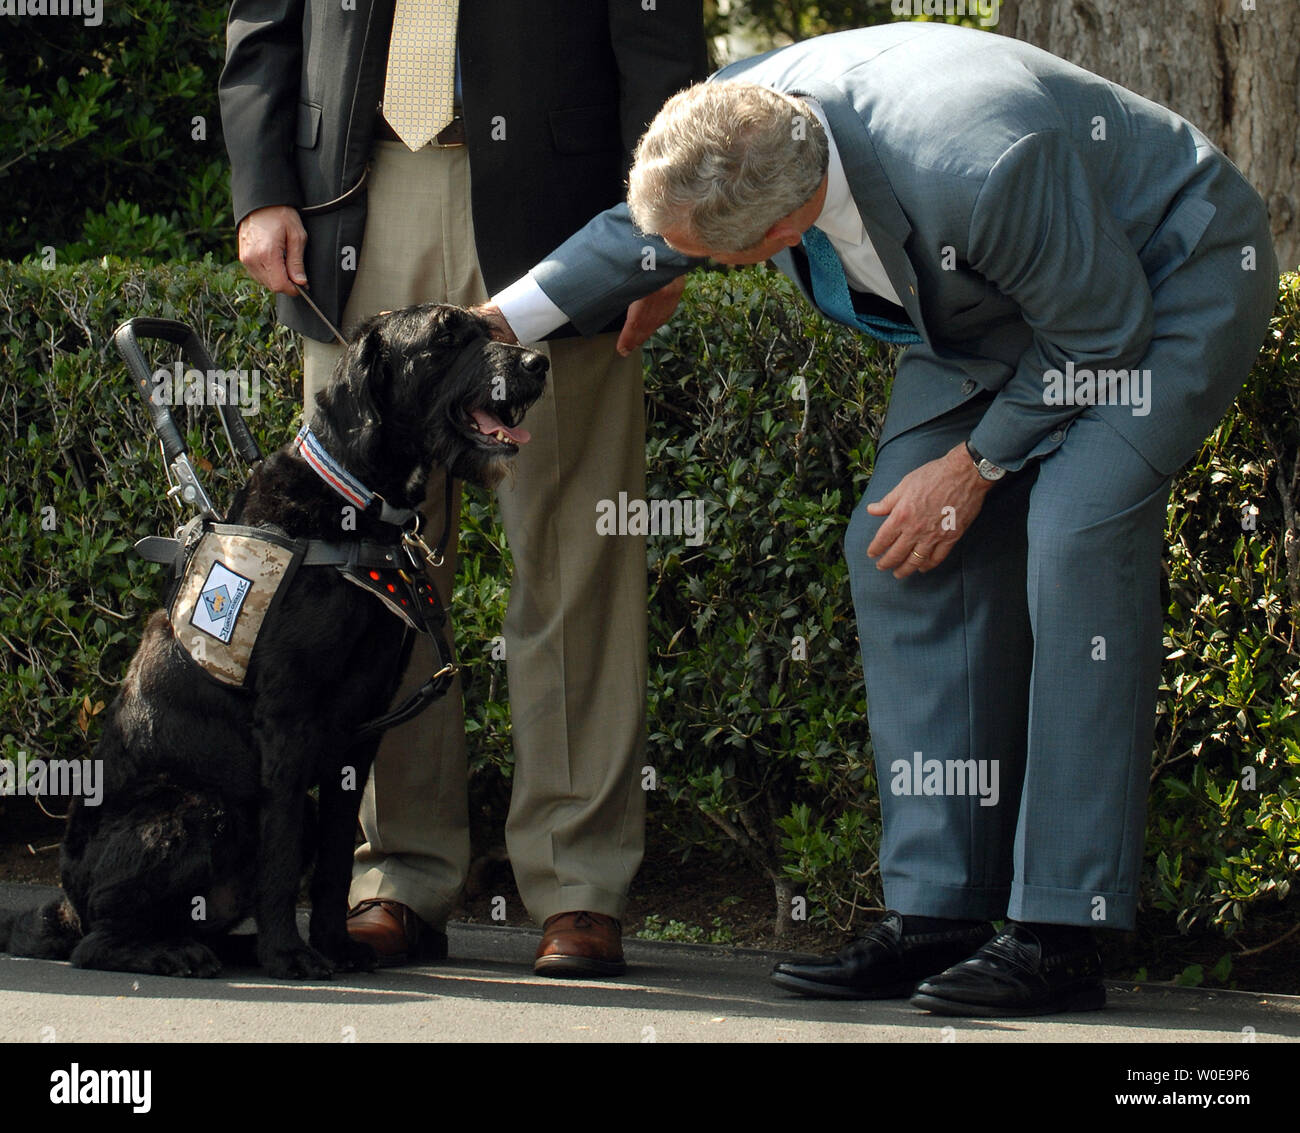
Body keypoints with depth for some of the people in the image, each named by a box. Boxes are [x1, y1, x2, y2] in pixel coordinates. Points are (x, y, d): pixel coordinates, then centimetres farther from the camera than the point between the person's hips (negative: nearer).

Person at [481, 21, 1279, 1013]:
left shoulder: (974, 174, -42)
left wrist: (975, 466, -17)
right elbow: (640, 237, 6)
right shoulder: (740, 121, -20)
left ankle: (1064, 932, -23)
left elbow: (1102, 329, -25)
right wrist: (495, 323, 5)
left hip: (1171, 273, -8)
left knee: (1076, 531, -25)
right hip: (993, 304, 8)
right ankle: (941, 913, -2)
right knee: (900, 550, -5)